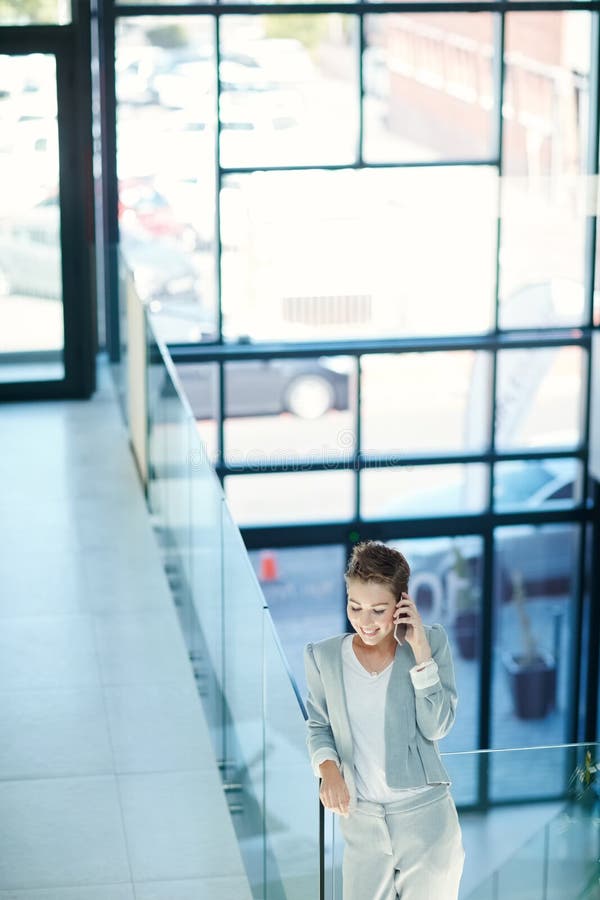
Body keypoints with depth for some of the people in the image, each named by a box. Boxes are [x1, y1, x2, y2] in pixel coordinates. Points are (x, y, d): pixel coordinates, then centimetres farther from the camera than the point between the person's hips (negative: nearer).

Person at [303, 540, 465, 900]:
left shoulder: (431, 642, -5)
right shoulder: (323, 656, -2)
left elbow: (437, 727, -11)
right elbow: (318, 726, 7)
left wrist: (421, 652, -18)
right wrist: (328, 767, -13)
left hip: (426, 817, -1)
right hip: (361, 823, 1)